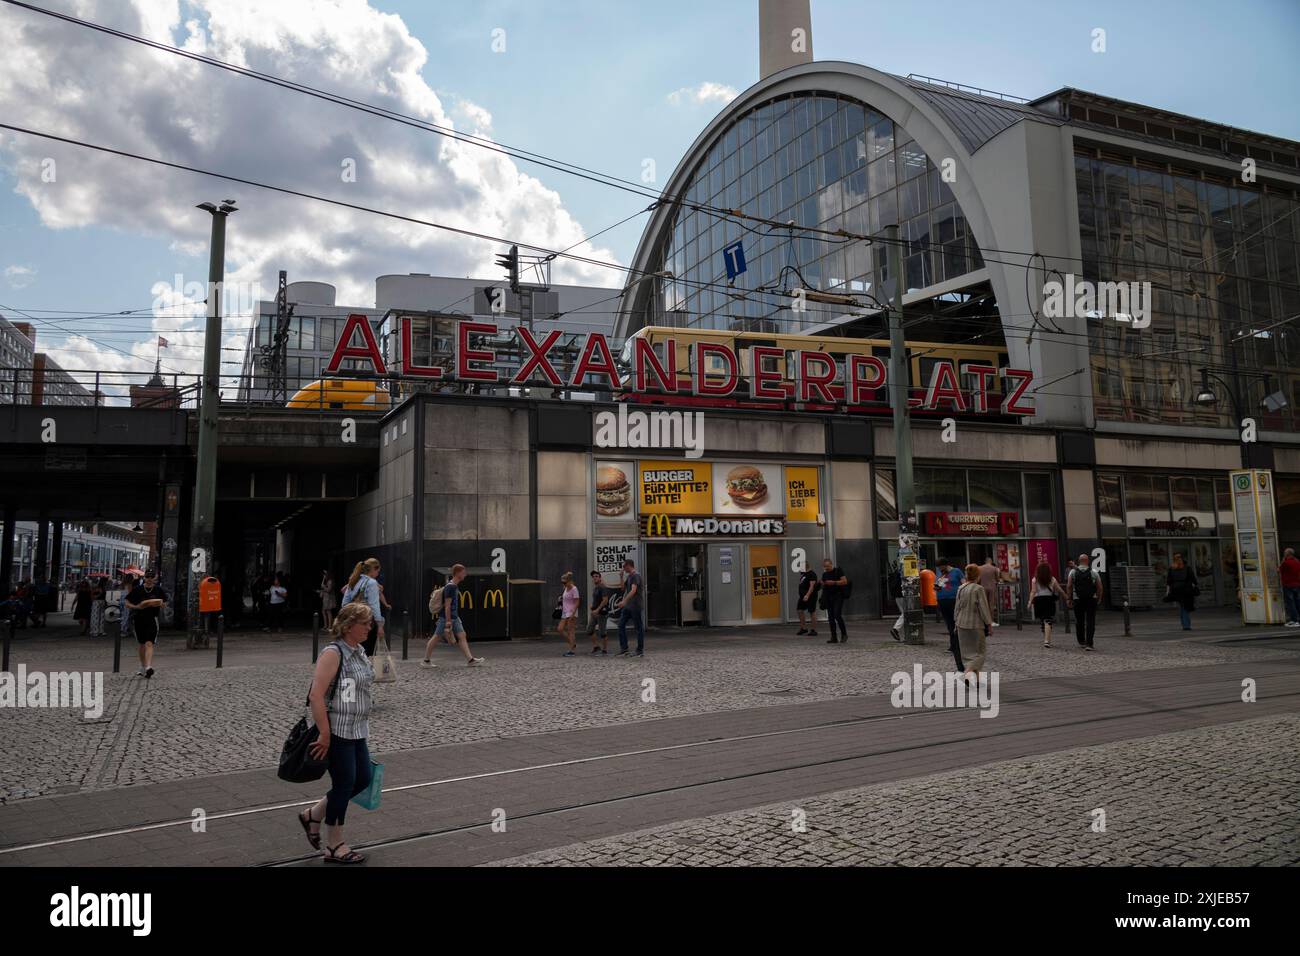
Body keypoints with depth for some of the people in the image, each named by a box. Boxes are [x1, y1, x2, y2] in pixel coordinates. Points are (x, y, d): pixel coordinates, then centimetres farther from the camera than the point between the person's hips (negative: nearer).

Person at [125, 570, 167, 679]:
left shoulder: (159, 590, 3)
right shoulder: (137, 589, 0)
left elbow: (164, 603, 14)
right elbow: (127, 604, 4)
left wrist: (159, 604, -10)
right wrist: (137, 607, -15)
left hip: (152, 619, -2)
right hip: (139, 619, 2)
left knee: (149, 643, -16)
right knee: (142, 644, 15)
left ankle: (148, 667, -27)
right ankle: (143, 668, 30)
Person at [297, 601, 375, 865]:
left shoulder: (359, 651, 9)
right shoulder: (333, 653, -17)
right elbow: (316, 696, -22)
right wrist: (324, 734, -23)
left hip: (357, 731, 9)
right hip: (337, 731, -9)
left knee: (362, 779, 13)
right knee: (344, 784, 1)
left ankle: (313, 814, 30)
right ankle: (335, 846, 18)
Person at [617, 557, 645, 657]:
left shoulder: (636, 576, -13)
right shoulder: (628, 576, 15)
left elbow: (633, 590, -24)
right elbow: (623, 588, 23)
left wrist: (624, 601, -33)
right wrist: (621, 576, 13)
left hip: (635, 606, -9)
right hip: (627, 606, 9)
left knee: (639, 627, -1)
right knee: (621, 625, 4)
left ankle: (640, 650, 4)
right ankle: (623, 648, 7)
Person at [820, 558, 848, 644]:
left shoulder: (838, 571, -2)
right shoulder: (824, 574, 16)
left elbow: (845, 581, -10)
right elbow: (823, 585, 26)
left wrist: (834, 582, -18)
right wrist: (822, 584, 3)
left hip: (838, 596, -6)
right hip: (828, 597, 6)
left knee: (837, 615, -17)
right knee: (830, 617, 3)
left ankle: (844, 634, -2)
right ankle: (834, 638, 5)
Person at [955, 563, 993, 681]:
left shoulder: (961, 589, 3)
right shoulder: (979, 589, -13)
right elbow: (984, 608, -12)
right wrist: (989, 623, -3)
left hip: (962, 624, 6)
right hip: (976, 625, -6)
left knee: (969, 652, 14)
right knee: (978, 652, 2)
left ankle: (976, 678, 20)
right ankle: (968, 673, -18)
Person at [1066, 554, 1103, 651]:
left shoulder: (1073, 572, 0)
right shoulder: (1094, 572, -1)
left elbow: (1068, 586, -5)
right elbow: (1099, 587, 0)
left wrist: (1068, 598, 1)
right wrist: (1099, 599, 12)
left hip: (1078, 600, 1)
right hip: (1092, 600, -1)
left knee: (1079, 622, 14)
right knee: (1090, 622, -1)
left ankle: (1081, 642, 24)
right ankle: (1088, 644, -10)